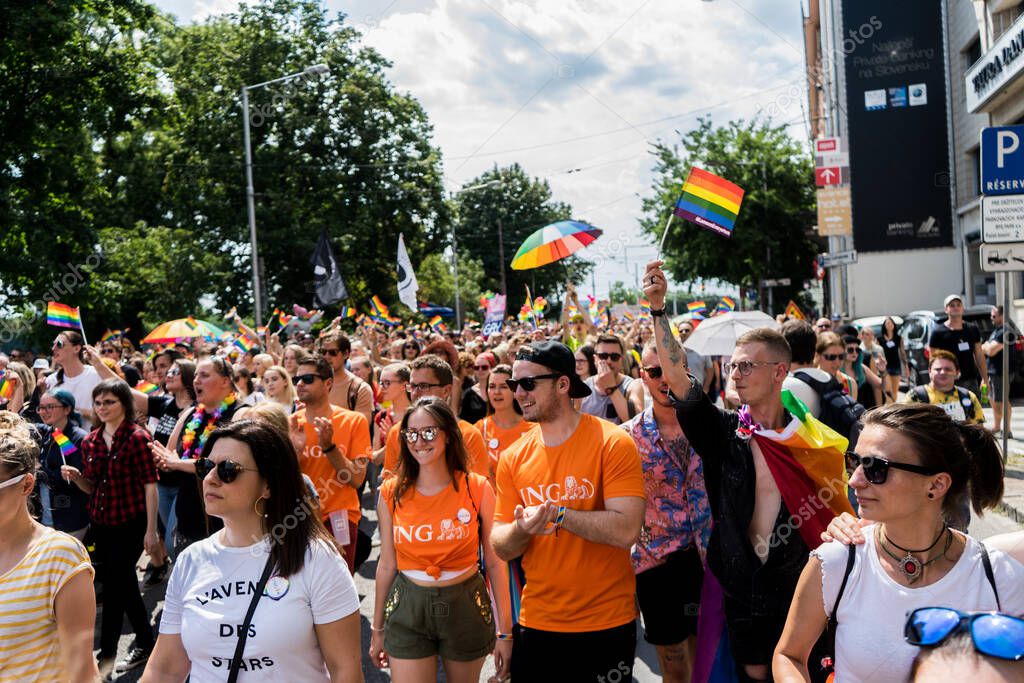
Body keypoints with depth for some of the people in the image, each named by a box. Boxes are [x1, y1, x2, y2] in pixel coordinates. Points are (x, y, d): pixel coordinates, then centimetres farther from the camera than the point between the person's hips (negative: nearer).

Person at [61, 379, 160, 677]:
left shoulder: (137, 437, -11)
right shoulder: (90, 441, 7)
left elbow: (149, 484, -13)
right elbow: (91, 487, 14)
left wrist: (151, 530, -16)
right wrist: (75, 476, -8)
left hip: (130, 521, -6)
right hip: (101, 521, 6)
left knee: (115, 584, -3)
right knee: (123, 582, 15)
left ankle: (106, 653, 13)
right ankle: (145, 641, 32)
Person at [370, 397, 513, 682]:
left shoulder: (477, 489, -9)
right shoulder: (391, 493, -4)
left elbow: (495, 562, -4)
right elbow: (387, 564, 4)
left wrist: (505, 631, -3)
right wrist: (377, 629, 10)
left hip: (466, 605, 0)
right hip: (408, 608, 1)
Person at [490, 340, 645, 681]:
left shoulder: (613, 443, -13)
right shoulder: (513, 457, 1)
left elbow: (626, 531, -23)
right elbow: (501, 548, 2)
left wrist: (555, 512, -20)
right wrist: (521, 528, -19)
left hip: (606, 626, -3)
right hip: (536, 625, 4)